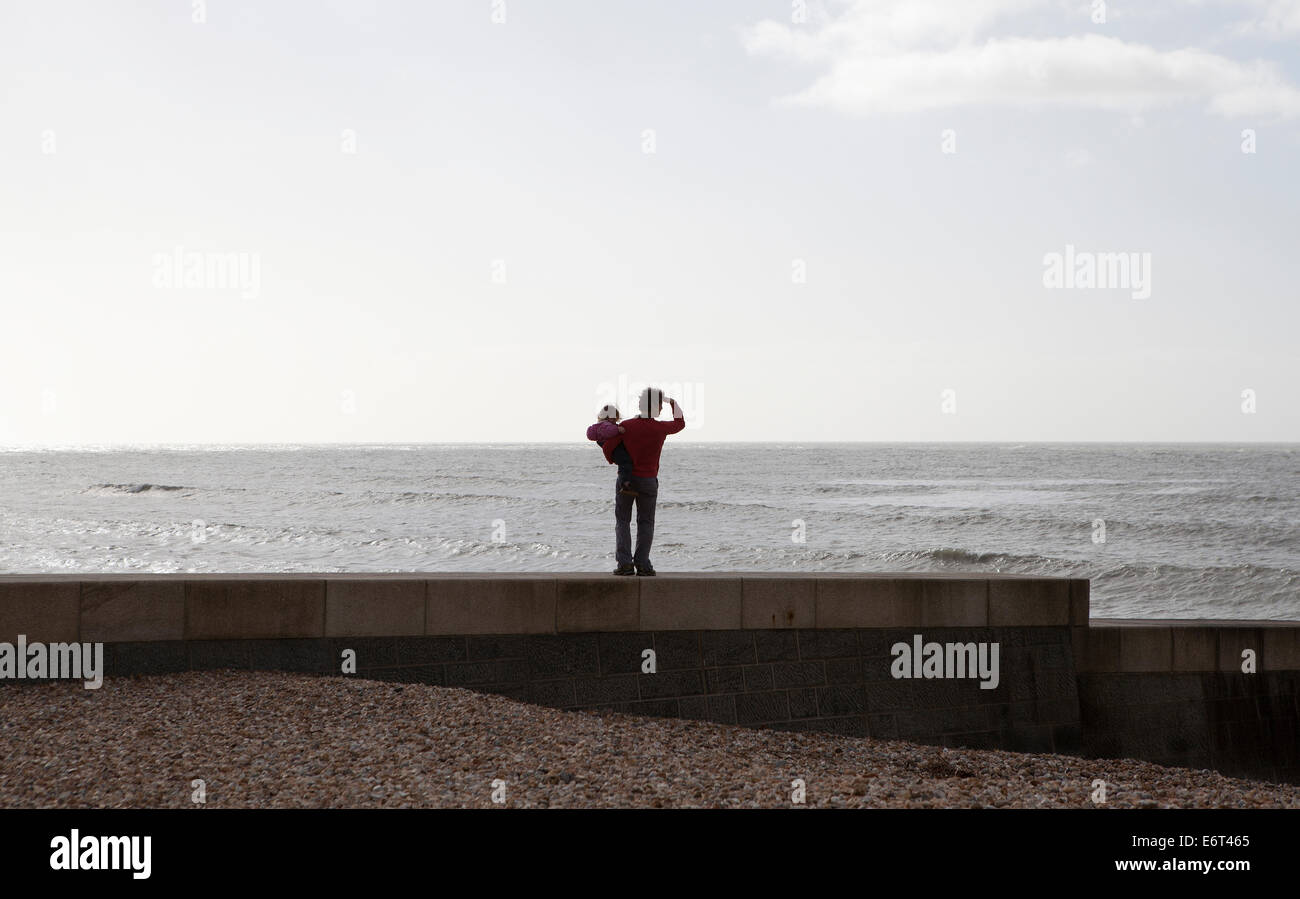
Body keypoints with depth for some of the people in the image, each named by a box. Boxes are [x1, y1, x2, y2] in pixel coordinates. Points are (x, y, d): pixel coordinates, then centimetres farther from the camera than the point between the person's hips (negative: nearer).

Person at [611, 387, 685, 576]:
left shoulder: (626, 426, -9)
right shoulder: (660, 428, -8)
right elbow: (680, 423, 13)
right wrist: (673, 402, 29)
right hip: (648, 481, 0)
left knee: (622, 520, 8)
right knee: (645, 522, 8)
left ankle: (625, 562, -3)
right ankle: (642, 564, 2)